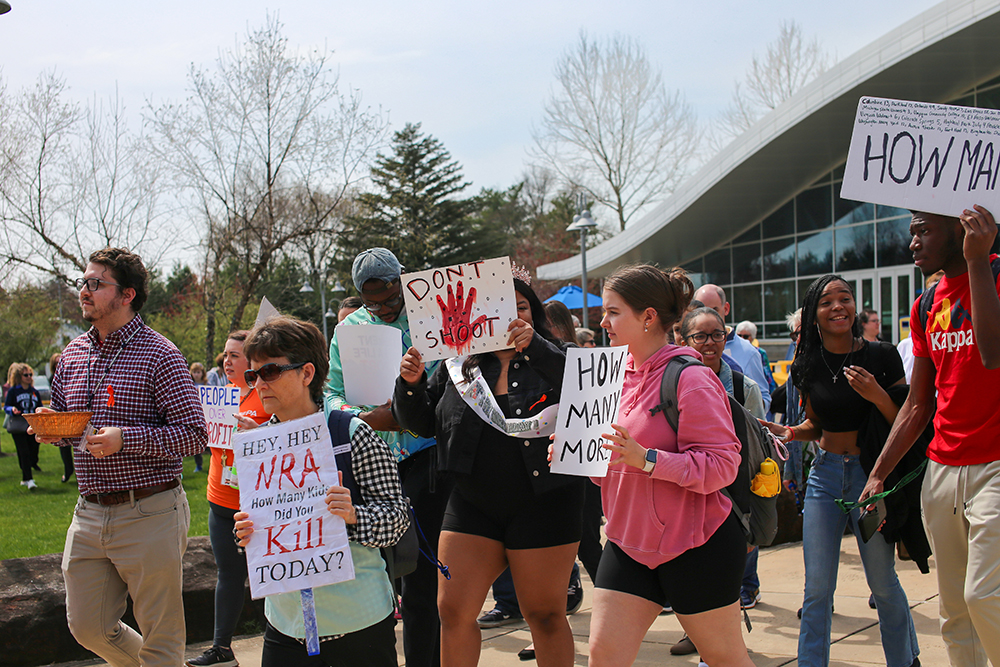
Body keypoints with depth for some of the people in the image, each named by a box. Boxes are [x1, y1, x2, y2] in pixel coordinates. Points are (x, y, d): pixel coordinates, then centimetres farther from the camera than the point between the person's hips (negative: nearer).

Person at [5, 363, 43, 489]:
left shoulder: (34, 391, 13)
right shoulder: (12, 391, 0)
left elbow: (40, 407, 15)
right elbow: (6, 406, 0)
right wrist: (12, 410, -21)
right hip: (18, 427, -4)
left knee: (33, 451, 5)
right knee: (24, 453, -8)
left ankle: (25, 479, 19)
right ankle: (29, 479, -12)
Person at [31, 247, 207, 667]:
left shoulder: (159, 355, -10)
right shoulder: (73, 354, 11)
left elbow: (194, 434, -14)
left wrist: (125, 438, -24)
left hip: (149, 512, -7)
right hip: (89, 514, 7)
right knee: (87, 628, 14)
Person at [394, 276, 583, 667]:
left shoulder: (550, 360, 0)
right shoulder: (457, 365, 8)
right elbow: (421, 423, 12)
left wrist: (533, 346, -30)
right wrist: (411, 384, -7)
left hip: (543, 505, -3)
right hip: (472, 506, 3)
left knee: (545, 615, 6)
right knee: (453, 611, 4)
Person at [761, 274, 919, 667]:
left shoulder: (881, 356, -8)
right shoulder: (809, 366, 2)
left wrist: (876, 395, -23)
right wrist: (790, 432, -5)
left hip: (871, 471, -3)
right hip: (825, 473, 3)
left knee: (882, 581, 7)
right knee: (817, 586, 4)